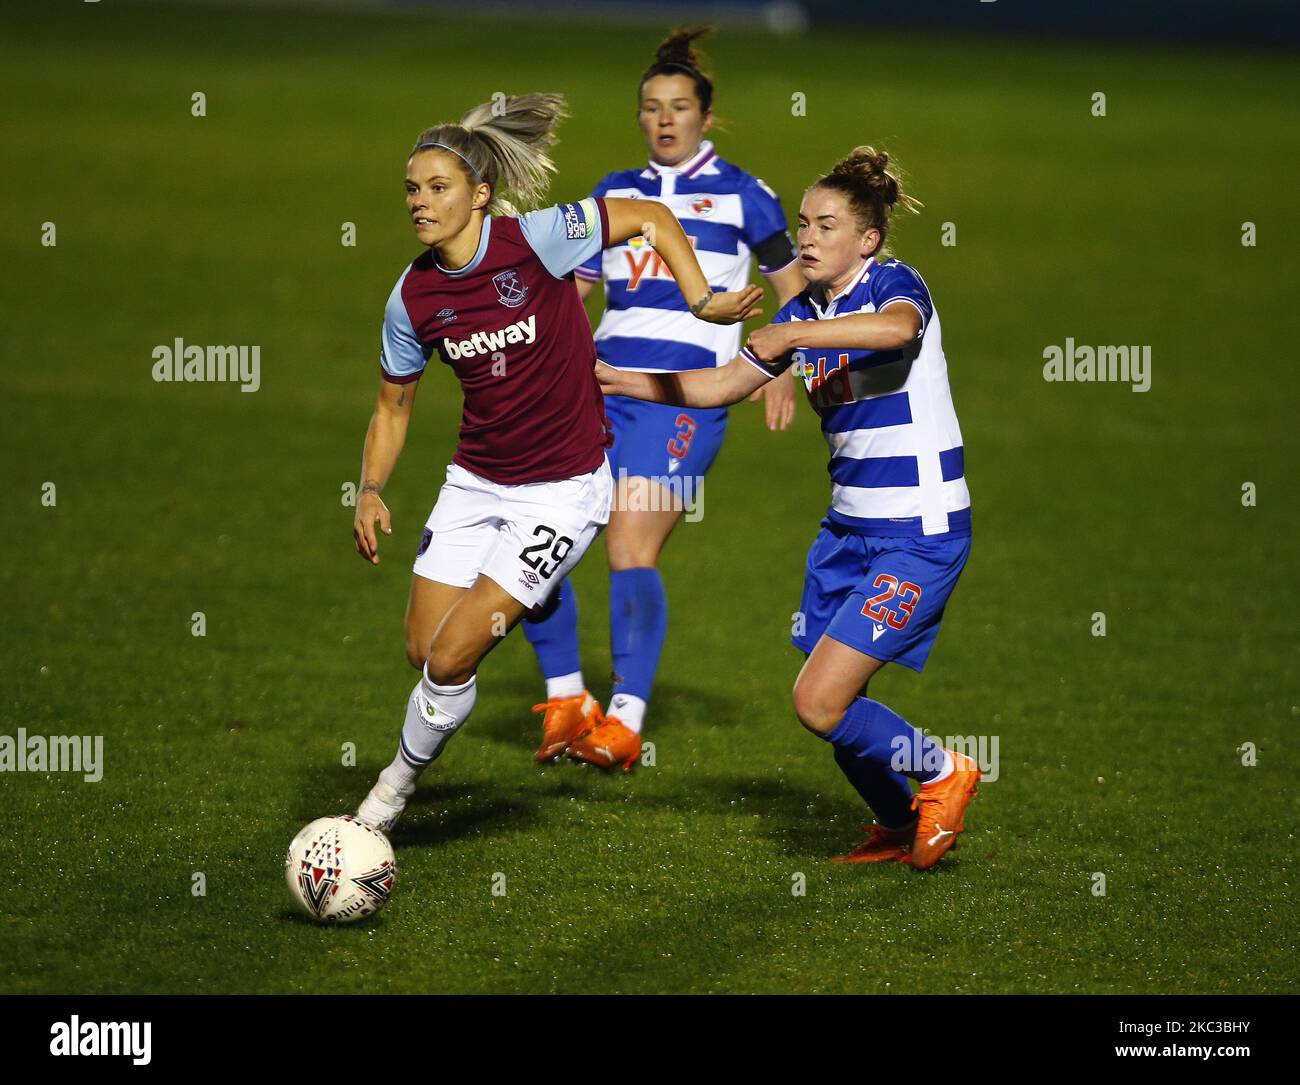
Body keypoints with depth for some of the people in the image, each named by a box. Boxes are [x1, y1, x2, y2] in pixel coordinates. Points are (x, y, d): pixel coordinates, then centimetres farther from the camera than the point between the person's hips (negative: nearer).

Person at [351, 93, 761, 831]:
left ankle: (400, 783, 15)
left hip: (563, 491, -5)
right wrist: (371, 492, -4)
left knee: (451, 657, -10)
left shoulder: (534, 241, -18)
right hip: (475, 484, 5)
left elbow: (652, 217, -9)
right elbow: (394, 406, 10)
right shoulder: (414, 297, -3)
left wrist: (703, 302, -17)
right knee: (423, 652, 6)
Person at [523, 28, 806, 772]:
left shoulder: (741, 195, 5)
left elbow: (794, 288, 11)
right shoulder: (615, 193, 17)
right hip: (606, 383, 5)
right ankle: (567, 702, 7)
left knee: (631, 546, -20)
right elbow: (570, 287, 24)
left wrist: (783, 370, -2)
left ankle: (626, 723, -20)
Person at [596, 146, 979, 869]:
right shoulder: (807, 311, 10)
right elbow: (723, 385, 17)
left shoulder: (894, 282, -13)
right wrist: (621, 381, 9)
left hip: (920, 535, -8)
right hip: (850, 529, 8)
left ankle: (941, 774, 10)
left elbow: (896, 327, -38)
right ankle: (900, 824, 32)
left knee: (820, 704, -14)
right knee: (828, 706, 9)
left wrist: (796, 335, -40)